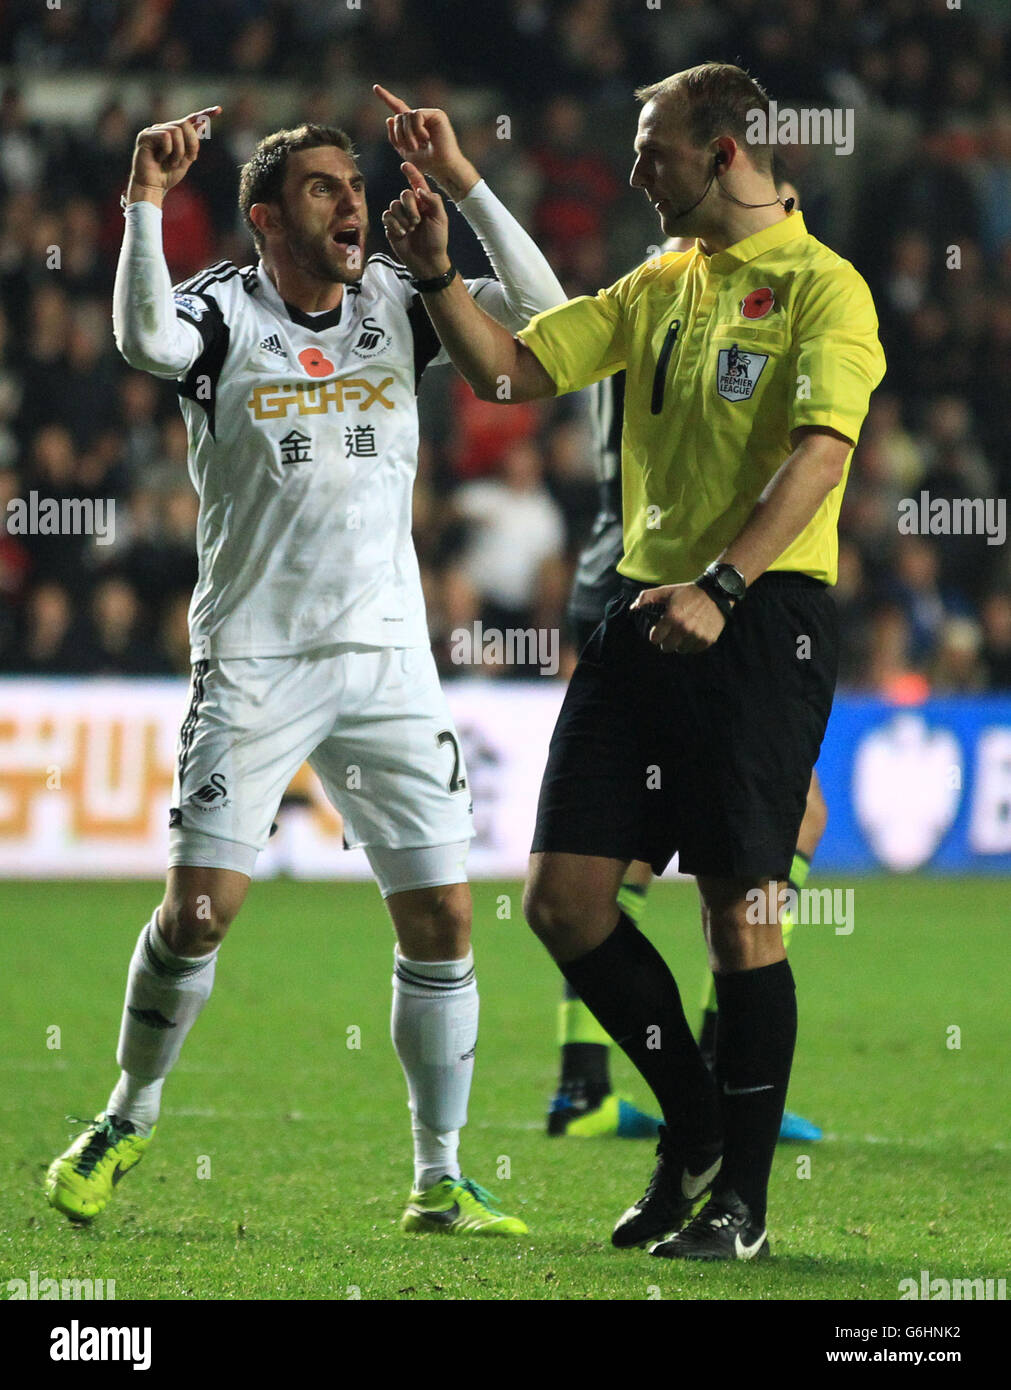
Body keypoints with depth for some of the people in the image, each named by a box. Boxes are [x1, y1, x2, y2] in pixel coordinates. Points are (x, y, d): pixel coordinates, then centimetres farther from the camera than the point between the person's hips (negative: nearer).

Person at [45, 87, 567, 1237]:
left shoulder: (395, 305, 6)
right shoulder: (222, 313, -4)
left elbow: (540, 311, -7)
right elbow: (146, 339, -27)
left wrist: (458, 179, -11)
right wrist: (146, 204, -36)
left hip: (387, 658, 3)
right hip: (251, 660, -3)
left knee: (442, 916, -3)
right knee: (201, 907, -7)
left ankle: (438, 1183, 6)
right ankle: (129, 1118, 19)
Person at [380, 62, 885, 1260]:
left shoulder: (821, 287, -5)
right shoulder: (658, 286, 18)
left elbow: (820, 450, -18)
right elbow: (507, 369, 20)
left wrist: (723, 585, -29)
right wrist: (436, 273, 3)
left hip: (763, 617, -7)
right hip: (647, 611, 7)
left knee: (740, 912, -5)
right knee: (564, 894, 2)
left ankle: (740, 1201, 6)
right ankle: (694, 1126, 21)